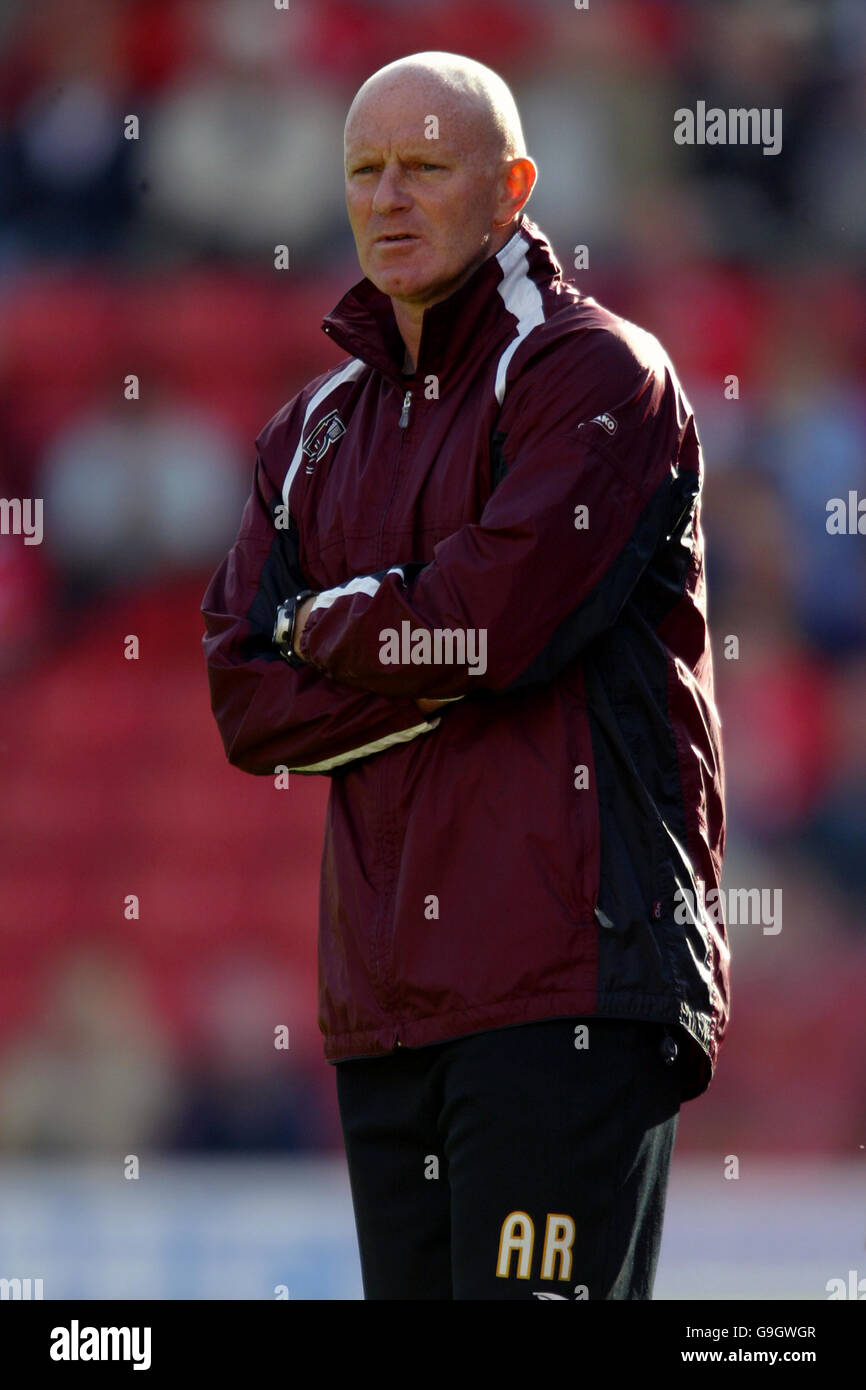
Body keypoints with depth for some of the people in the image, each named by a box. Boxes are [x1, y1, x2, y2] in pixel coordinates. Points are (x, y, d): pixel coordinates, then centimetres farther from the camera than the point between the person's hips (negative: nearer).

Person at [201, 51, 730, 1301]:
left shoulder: (592, 376, -1)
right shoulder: (315, 435, 20)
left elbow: (502, 619, -15)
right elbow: (247, 703, 9)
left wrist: (331, 625, 4)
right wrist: (429, 661, -6)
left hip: (565, 985, -7)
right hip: (382, 1001, 7)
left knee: (533, 1290, -13)